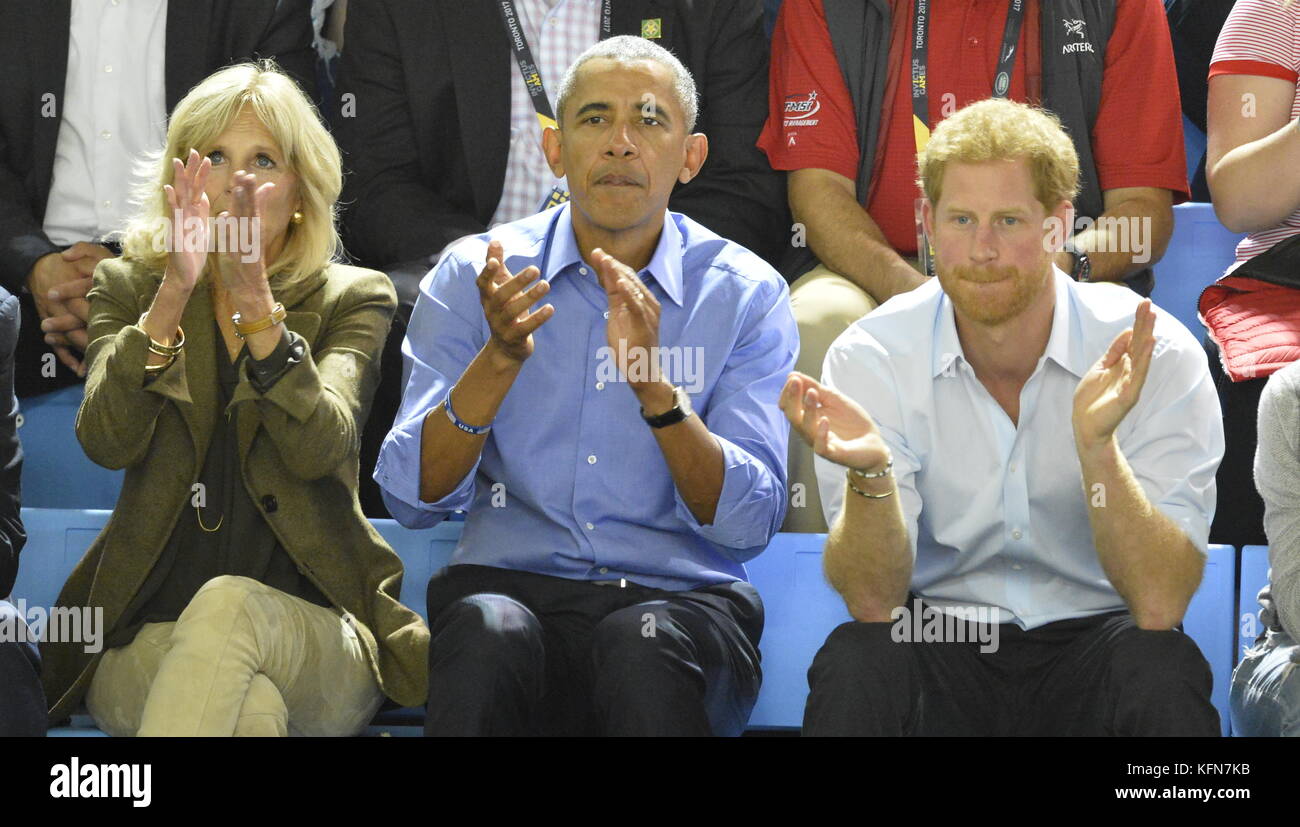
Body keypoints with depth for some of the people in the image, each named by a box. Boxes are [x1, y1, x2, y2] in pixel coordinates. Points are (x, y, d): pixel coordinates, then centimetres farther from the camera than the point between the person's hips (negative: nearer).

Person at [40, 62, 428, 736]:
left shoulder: (352, 300, 9)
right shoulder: (129, 288, 12)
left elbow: (318, 448, -12)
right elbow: (106, 441, -8)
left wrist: (254, 296, -24)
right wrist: (175, 293, -21)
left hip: (317, 642, 1)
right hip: (147, 645, 0)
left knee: (229, 604, -36)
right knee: (249, 704, -37)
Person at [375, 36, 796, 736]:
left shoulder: (747, 295, 5)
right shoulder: (471, 275, 7)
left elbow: (749, 523, -5)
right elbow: (411, 496, -1)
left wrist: (654, 383, -19)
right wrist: (499, 359, -16)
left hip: (679, 600, 0)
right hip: (510, 581, 0)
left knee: (644, 644, -36)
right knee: (489, 629, -35)